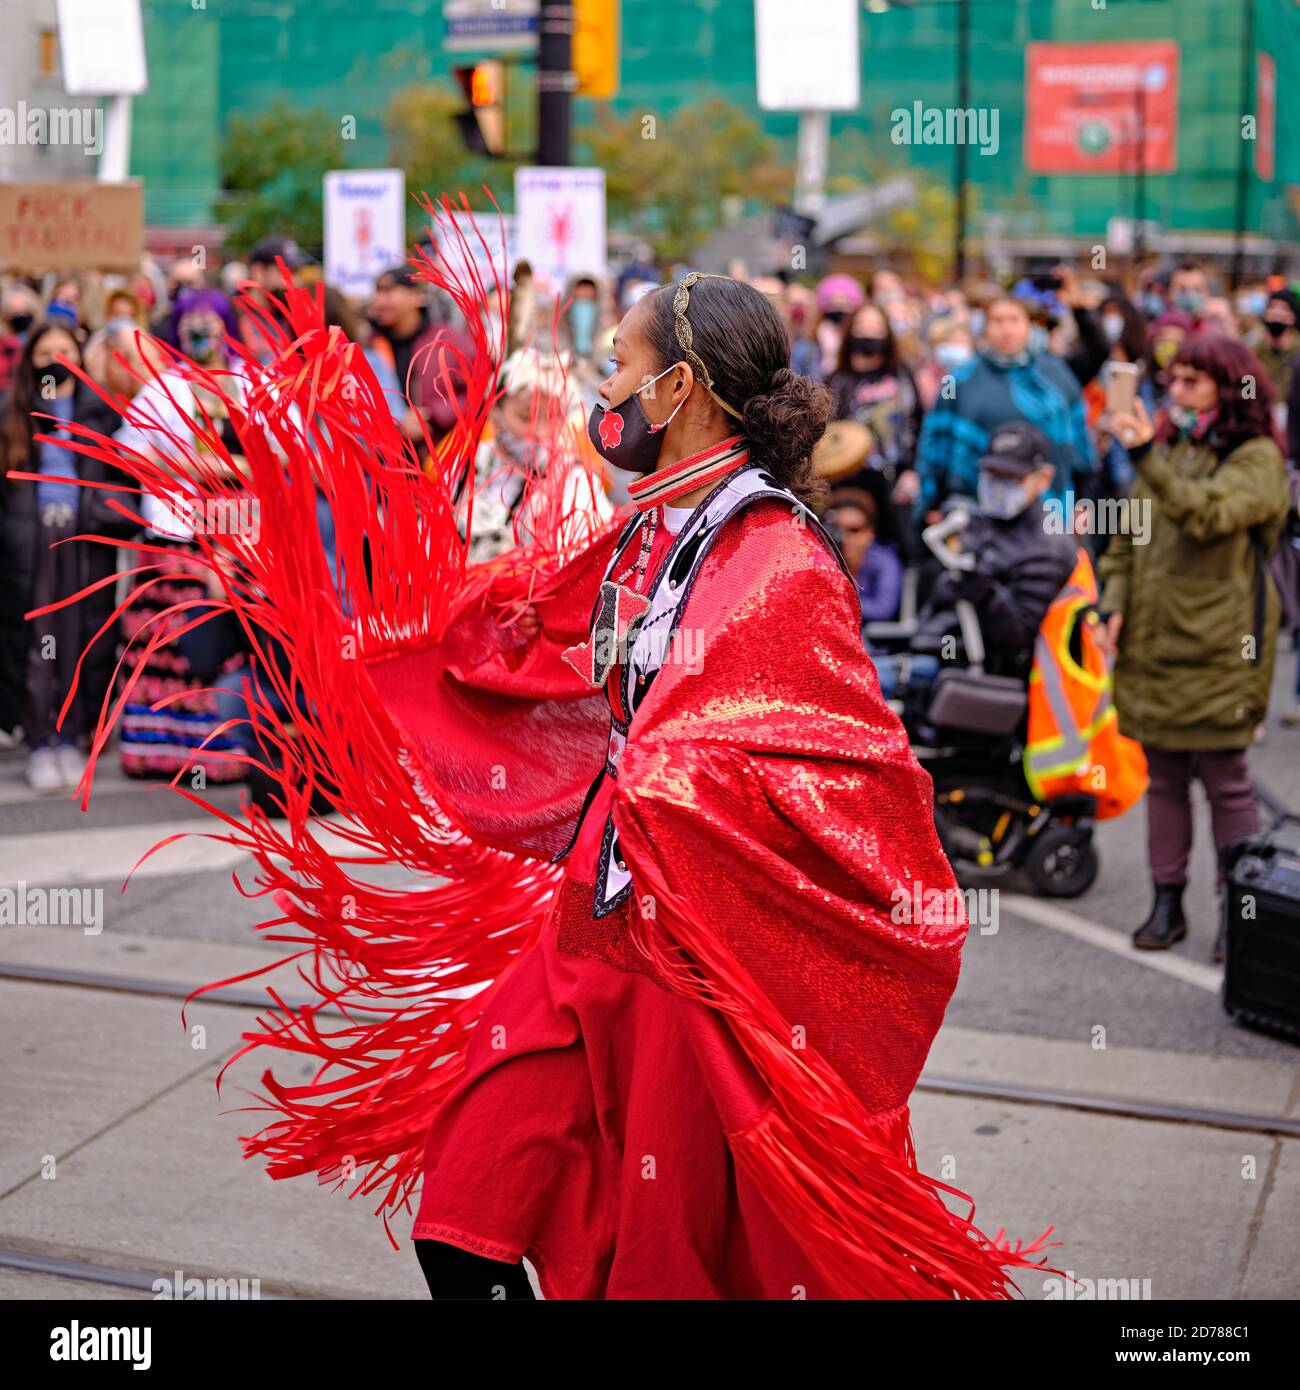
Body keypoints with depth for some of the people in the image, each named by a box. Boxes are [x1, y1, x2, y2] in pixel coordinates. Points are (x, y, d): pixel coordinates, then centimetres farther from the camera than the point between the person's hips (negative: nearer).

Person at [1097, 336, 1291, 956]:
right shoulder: (1170, 447, 15)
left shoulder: (1255, 457, -6)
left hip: (1218, 647, -6)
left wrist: (1148, 458, -30)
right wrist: (1114, 604, 4)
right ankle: (1166, 901, 19)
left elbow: (1209, 515, -25)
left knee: (1225, 779, 0)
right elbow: (1127, 535, 17)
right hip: (1150, 642, 6)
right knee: (1164, 780, 11)